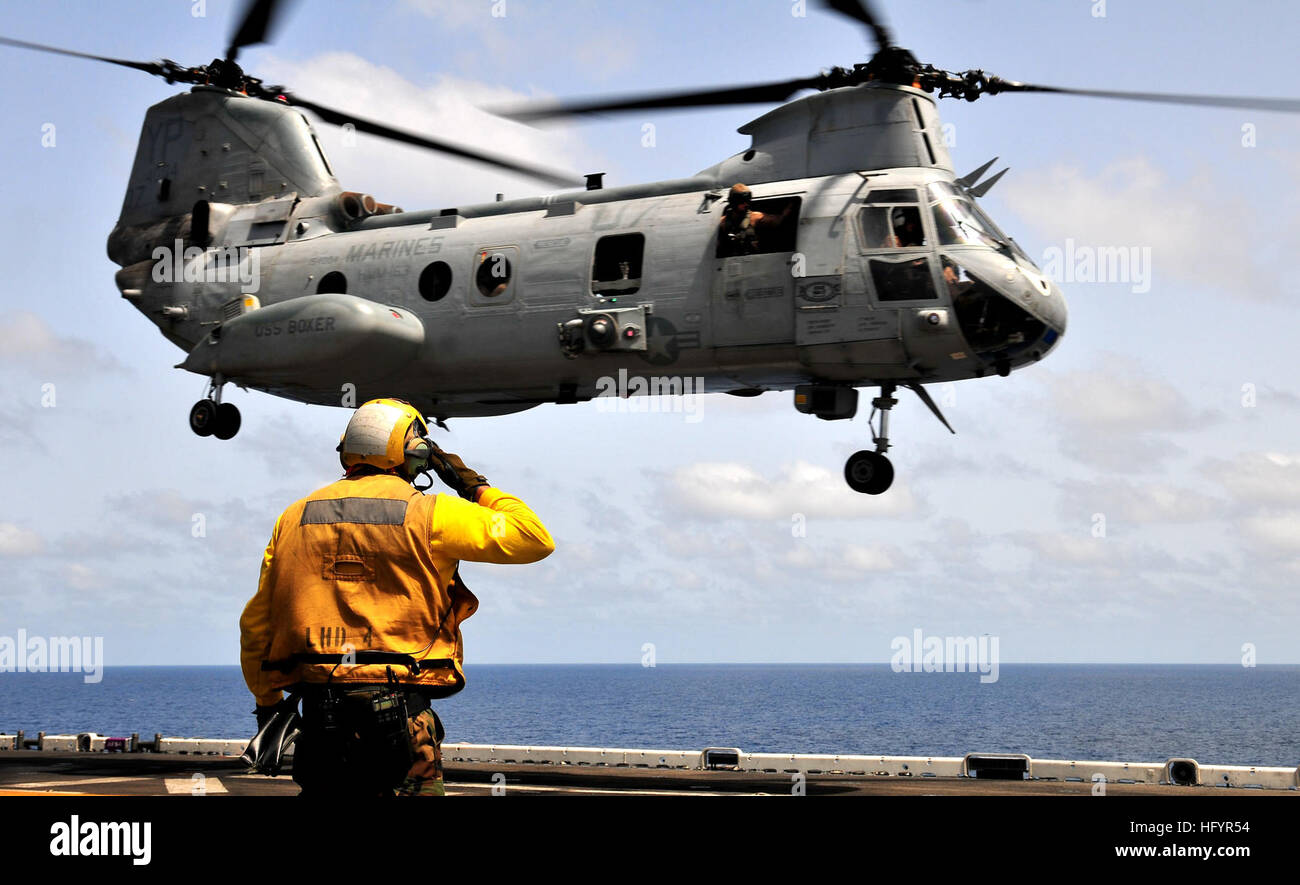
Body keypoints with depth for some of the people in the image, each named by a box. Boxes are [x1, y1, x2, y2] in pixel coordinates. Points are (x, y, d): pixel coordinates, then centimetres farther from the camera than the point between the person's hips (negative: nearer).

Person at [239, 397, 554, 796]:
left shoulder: (294, 518, 12)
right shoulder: (427, 513, -2)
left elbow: (256, 625, 15)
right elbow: (535, 539, 2)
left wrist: (267, 702, 27)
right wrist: (477, 487, 15)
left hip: (319, 714, 4)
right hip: (399, 711, -4)